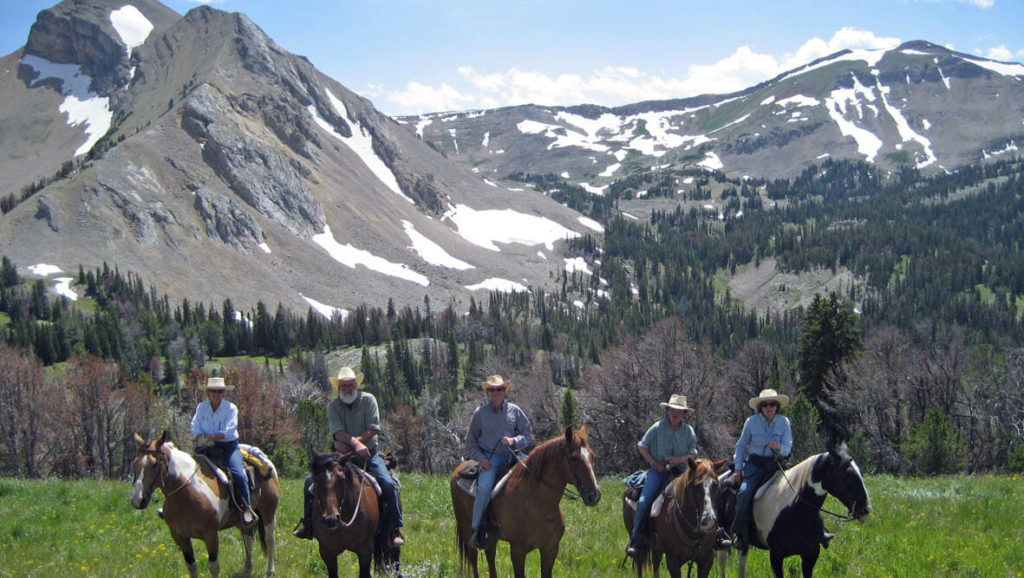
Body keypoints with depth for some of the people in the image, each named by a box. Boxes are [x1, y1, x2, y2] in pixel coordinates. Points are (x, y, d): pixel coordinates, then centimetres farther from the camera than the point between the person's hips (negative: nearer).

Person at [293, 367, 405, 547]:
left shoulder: (368, 400, -3)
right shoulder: (333, 405, 1)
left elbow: (372, 429, -11)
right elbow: (338, 432, -14)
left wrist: (348, 445, -19)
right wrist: (356, 443, -33)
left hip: (368, 454, -2)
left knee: (388, 484, -23)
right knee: (311, 480, -8)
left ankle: (396, 529, -13)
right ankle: (308, 526, 3)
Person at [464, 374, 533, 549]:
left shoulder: (514, 411, 8)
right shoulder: (480, 412, 5)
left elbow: (528, 435, 8)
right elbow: (470, 441, 11)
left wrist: (514, 441, -13)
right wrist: (480, 458, -4)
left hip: (512, 455, 3)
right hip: (489, 458, -3)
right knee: (484, 489, -28)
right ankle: (477, 529, -14)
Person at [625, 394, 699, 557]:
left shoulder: (688, 430, 7)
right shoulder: (658, 427, 2)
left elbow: (694, 453, 7)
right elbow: (642, 446, 8)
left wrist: (680, 459, -13)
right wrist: (653, 462, -6)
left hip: (679, 471, 2)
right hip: (658, 470, -2)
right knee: (644, 502, -18)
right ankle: (635, 540, -10)